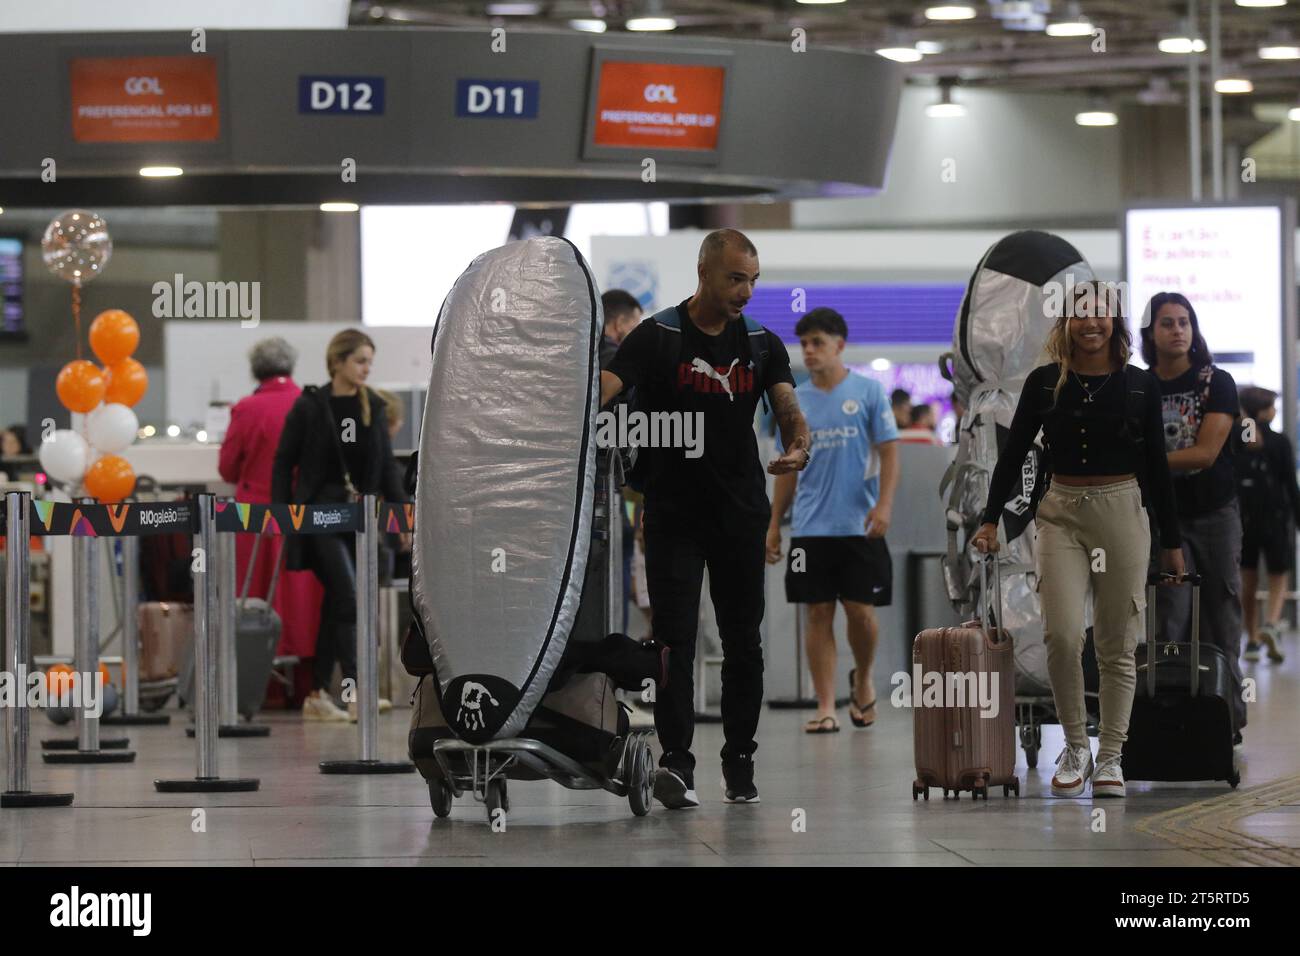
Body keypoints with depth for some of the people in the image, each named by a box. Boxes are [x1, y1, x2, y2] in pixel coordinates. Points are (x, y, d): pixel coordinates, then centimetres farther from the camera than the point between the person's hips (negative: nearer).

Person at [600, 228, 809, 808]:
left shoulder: (762, 345, 7)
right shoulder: (657, 338, -5)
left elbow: (787, 407, -2)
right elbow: (600, 391, -16)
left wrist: (798, 448, -25)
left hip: (741, 512, 4)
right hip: (673, 513, -3)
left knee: (743, 640, 8)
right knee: (675, 638, -8)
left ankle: (740, 760, 19)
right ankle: (676, 761, -11)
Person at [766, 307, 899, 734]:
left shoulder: (869, 391, 0)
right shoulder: (794, 401, 9)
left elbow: (888, 452, -2)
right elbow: (788, 467, 14)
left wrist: (883, 505, -15)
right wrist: (774, 524, 10)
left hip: (859, 525, -3)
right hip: (810, 528, 3)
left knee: (861, 611, -3)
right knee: (818, 614, 0)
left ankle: (863, 679, 25)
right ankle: (825, 709, 2)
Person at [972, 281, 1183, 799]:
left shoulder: (1140, 384, 2)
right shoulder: (1045, 382, 2)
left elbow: (1156, 465, 5)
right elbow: (1013, 452, 4)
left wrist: (1172, 541, 6)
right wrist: (990, 519, -5)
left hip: (1123, 511, 0)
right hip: (1061, 513, 0)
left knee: (1117, 644, 3)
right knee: (1062, 634, -12)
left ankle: (1110, 757, 12)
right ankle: (1075, 748, 5)